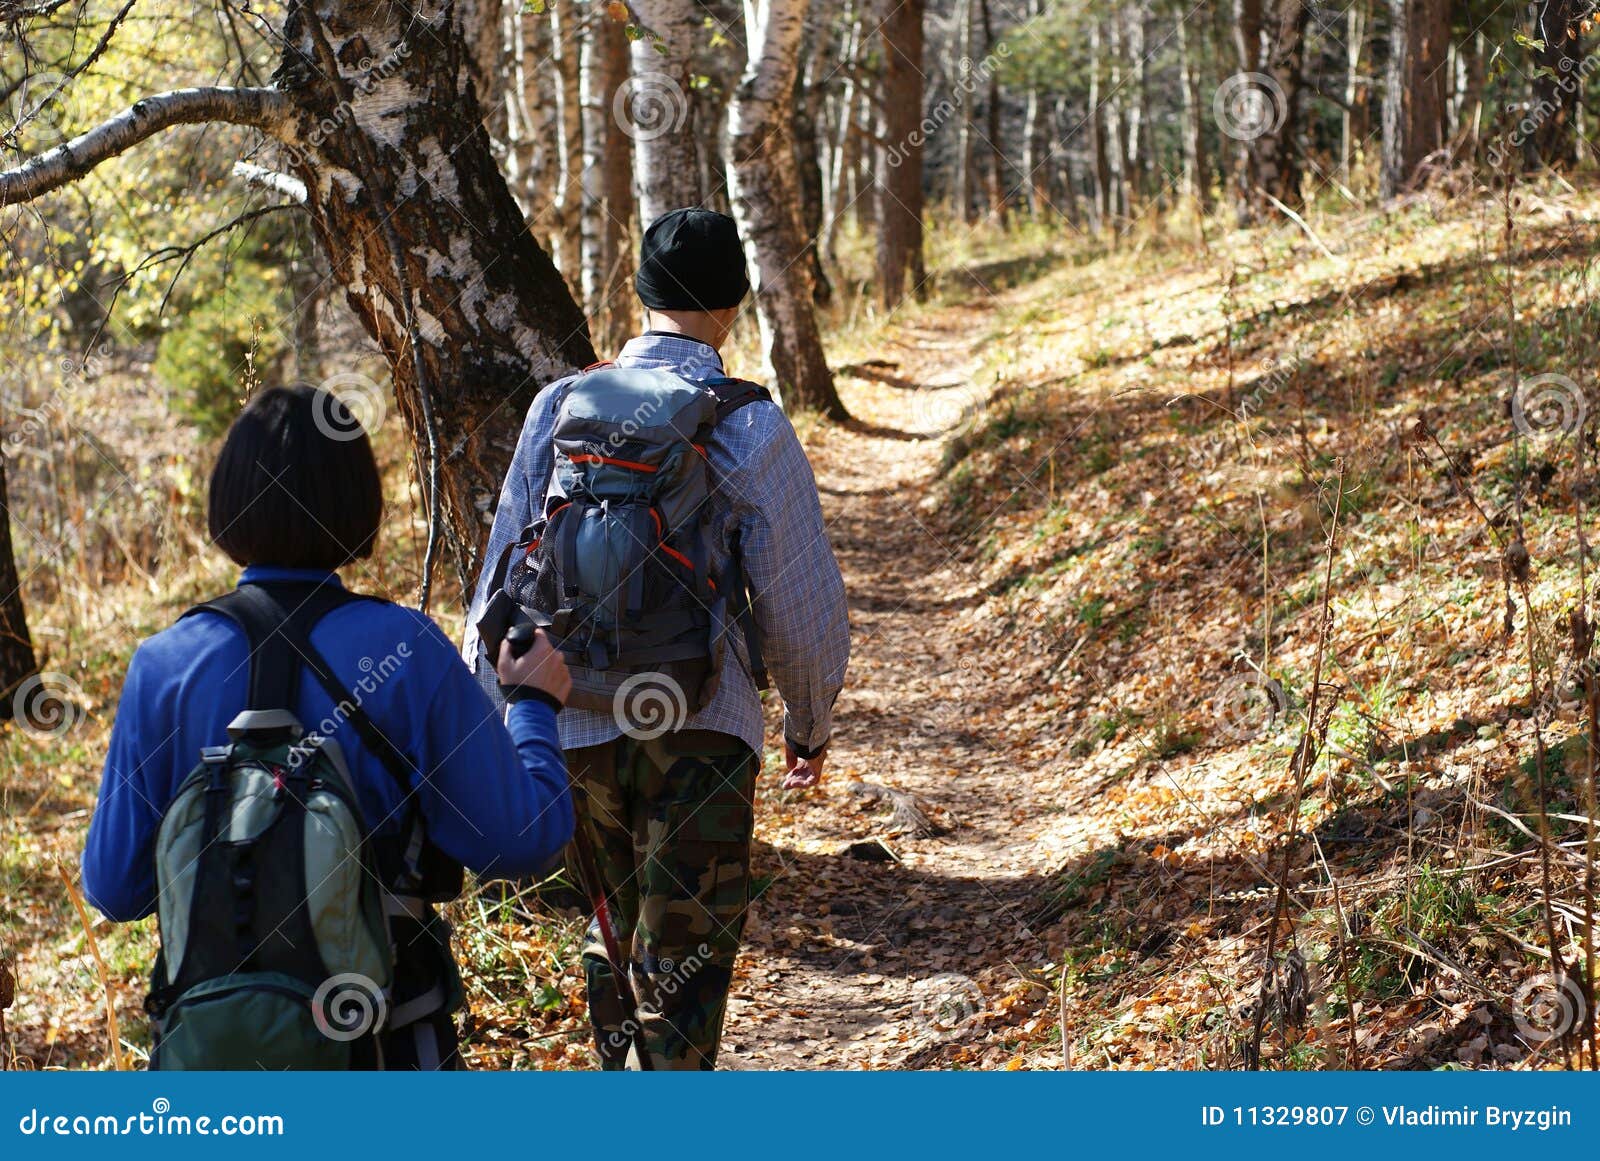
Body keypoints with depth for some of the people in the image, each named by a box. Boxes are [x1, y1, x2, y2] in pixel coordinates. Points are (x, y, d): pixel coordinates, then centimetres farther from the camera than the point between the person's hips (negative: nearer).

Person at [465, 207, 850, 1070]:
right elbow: (804, 608, -3)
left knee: (615, 930, 23)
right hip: (700, 733, -3)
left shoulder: (559, 408, 3)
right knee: (682, 963, 2)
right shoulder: (749, 428, -6)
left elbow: (502, 581, 6)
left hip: (576, 728, 4)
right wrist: (811, 727, 14)